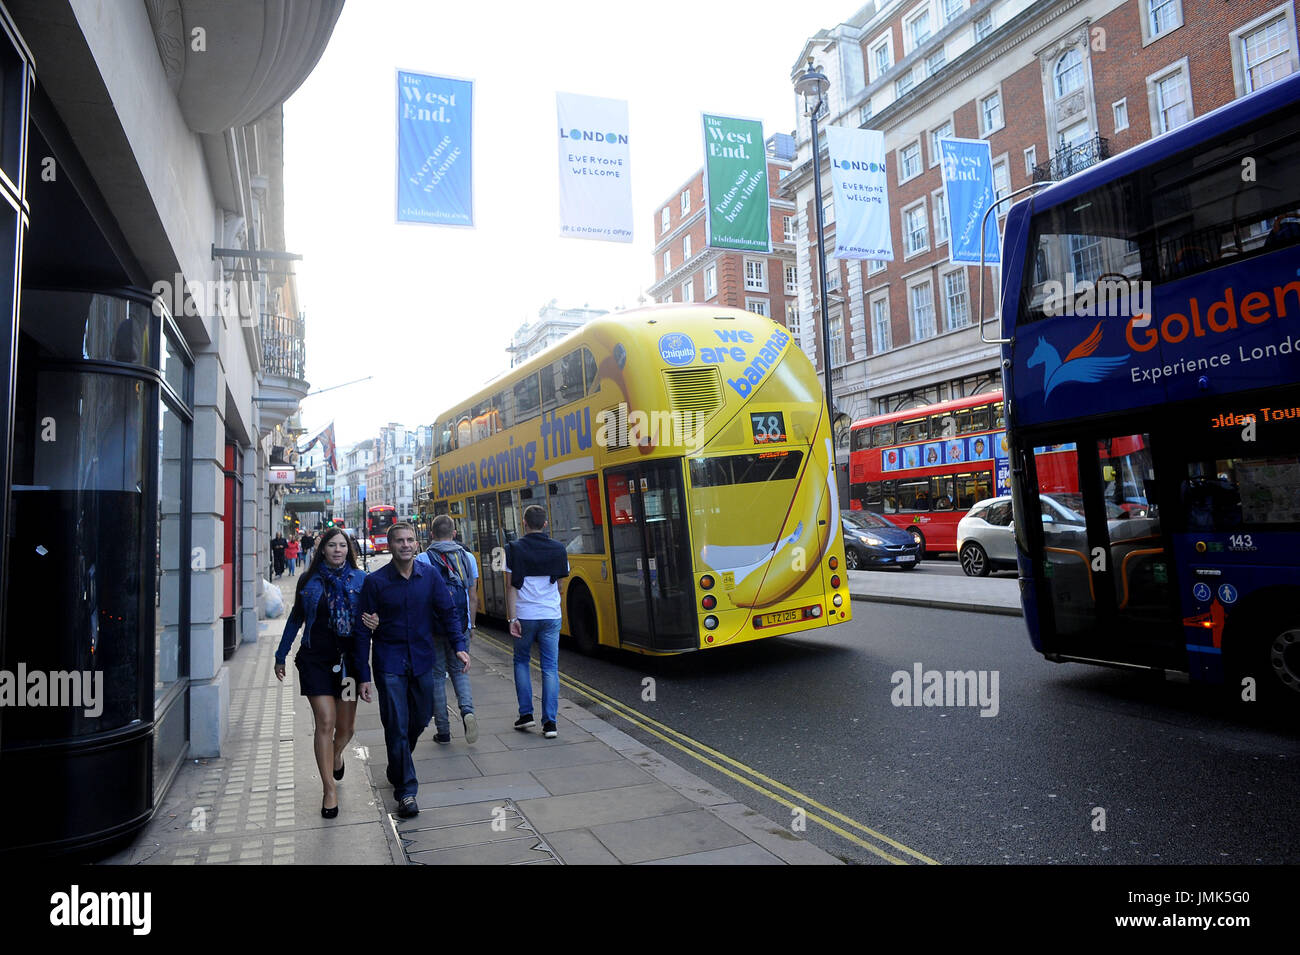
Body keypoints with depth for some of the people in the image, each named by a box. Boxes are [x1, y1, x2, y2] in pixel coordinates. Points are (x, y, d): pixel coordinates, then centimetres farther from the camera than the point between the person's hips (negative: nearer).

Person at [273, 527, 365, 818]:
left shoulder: (360, 579, 2)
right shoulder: (309, 579, 3)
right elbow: (296, 618, 12)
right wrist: (281, 656, 15)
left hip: (349, 658, 1)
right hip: (316, 659, -1)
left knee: (346, 725, 9)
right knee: (325, 722, -7)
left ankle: (336, 755, 43)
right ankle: (329, 790, 3)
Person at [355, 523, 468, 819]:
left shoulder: (430, 576, -2)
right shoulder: (375, 582, -8)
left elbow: (448, 612, 5)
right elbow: (364, 631, -5)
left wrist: (459, 646, -10)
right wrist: (364, 675, -7)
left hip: (422, 659, 3)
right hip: (389, 664, -3)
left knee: (421, 718, 14)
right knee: (397, 725, -4)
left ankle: (399, 764, 42)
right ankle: (405, 790, 7)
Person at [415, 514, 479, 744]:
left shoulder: (422, 560, -6)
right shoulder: (468, 558, 4)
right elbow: (473, 598, 5)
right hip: (460, 626, 3)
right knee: (459, 671, 18)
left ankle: (443, 731, 14)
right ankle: (467, 710, -8)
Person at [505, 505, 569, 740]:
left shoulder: (514, 549, -4)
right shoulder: (558, 549, 3)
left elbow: (511, 586, -8)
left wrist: (512, 618, -8)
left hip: (525, 615, -1)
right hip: (551, 615, 1)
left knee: (521, 661, 18)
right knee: (550, 667, 5)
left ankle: (526, 714, 15)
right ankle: (550, 722, 2)